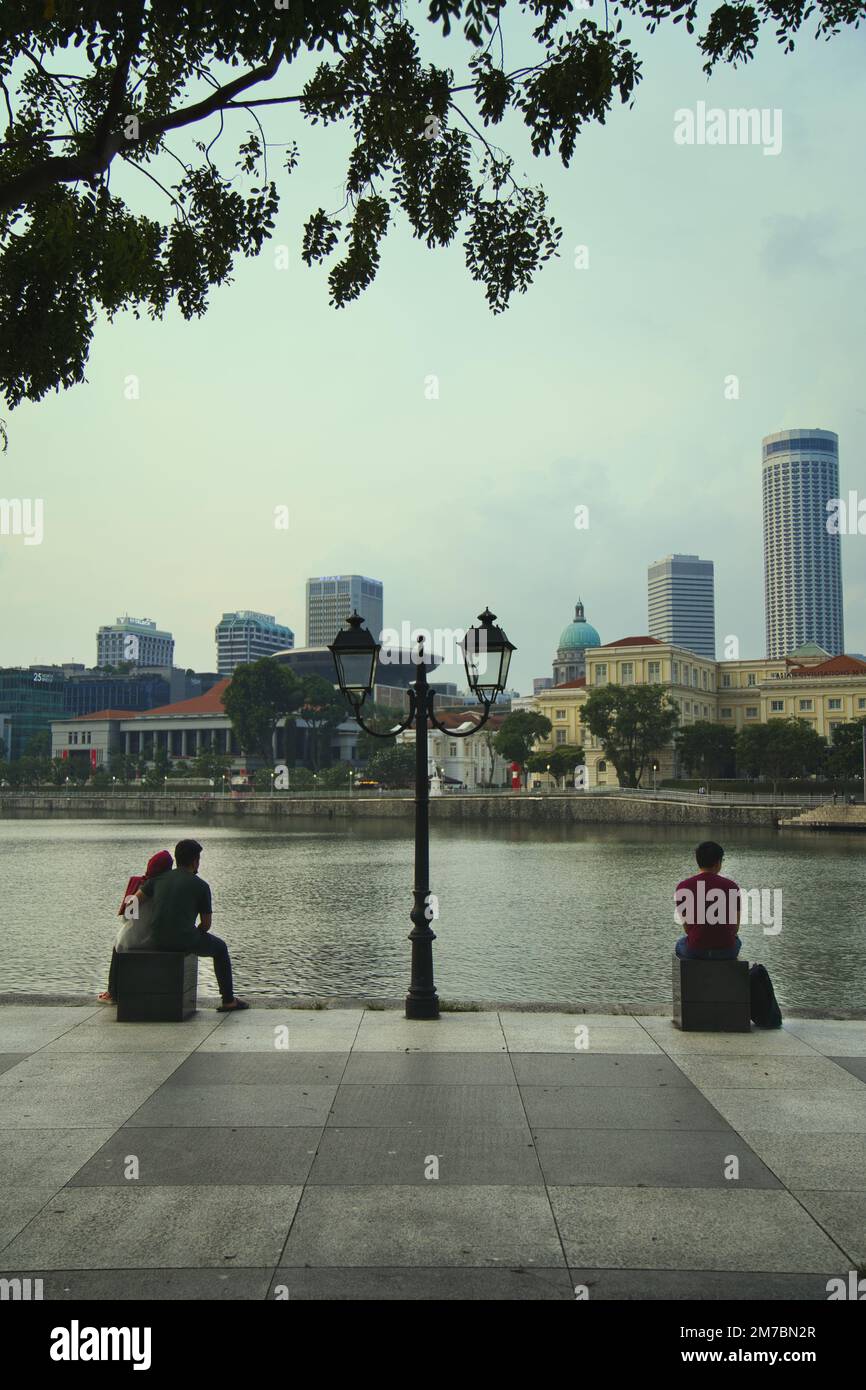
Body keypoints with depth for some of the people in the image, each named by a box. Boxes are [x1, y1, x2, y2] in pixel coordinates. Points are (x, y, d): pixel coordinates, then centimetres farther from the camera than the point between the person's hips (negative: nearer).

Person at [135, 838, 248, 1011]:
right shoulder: (201, 886, -2)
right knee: (220, 948, 22)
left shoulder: (158, 879, 10)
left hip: (157, 941, 5)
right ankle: (228, 1001, 23)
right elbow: (206, 924, 1)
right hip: (185, 938, -5)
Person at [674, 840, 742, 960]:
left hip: (694, 951, -1)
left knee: (680, 945, 35)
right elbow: (735, 925, 6)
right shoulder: (731, 886, -5)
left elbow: (686, 925, 6)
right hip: (726, 951, 1)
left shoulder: (683, 887, -6)